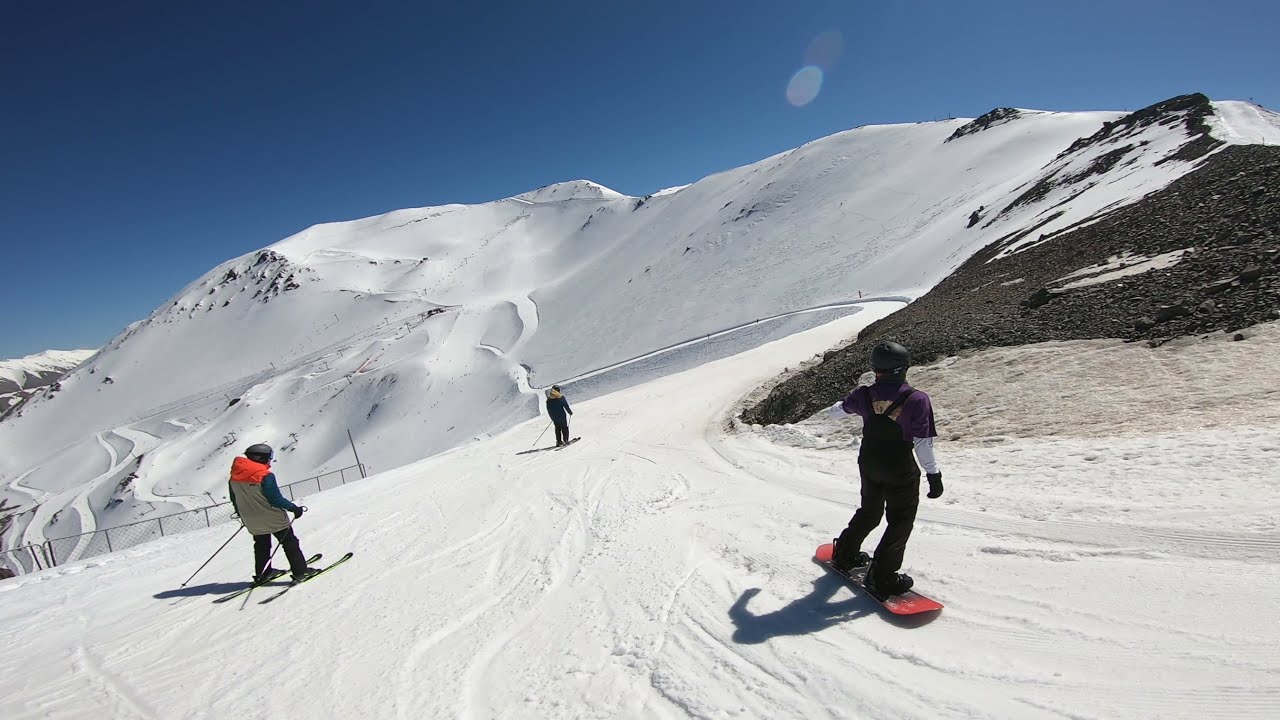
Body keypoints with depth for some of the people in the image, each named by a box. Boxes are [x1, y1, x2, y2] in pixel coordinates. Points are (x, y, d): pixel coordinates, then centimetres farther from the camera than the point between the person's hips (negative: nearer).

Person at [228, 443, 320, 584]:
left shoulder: (234, 476, 0)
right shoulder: (266, 476, -22)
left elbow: (234, 499, 10)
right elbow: (276, 499, -21)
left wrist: (242, 514, 25)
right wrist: (294, 508, -12)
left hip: (252, 522, 6)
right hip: (274, 519, -6)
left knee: (261, 545, 24)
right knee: (290, 543, 4)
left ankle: (262, 573, 32)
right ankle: (300, 571, 4)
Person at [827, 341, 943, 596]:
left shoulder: (864, 395, -8)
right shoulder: (917, 400, -19)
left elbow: (837, 410, 11)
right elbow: (923, 443, -17)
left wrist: (835, 407, 35)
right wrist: (934, 474, -7)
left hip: (869, 464, 4)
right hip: (900, 470, -4)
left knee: (869, 511, 25)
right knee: (900, 521, 12)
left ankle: (845, 554, 36)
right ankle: (882, 577, 10)